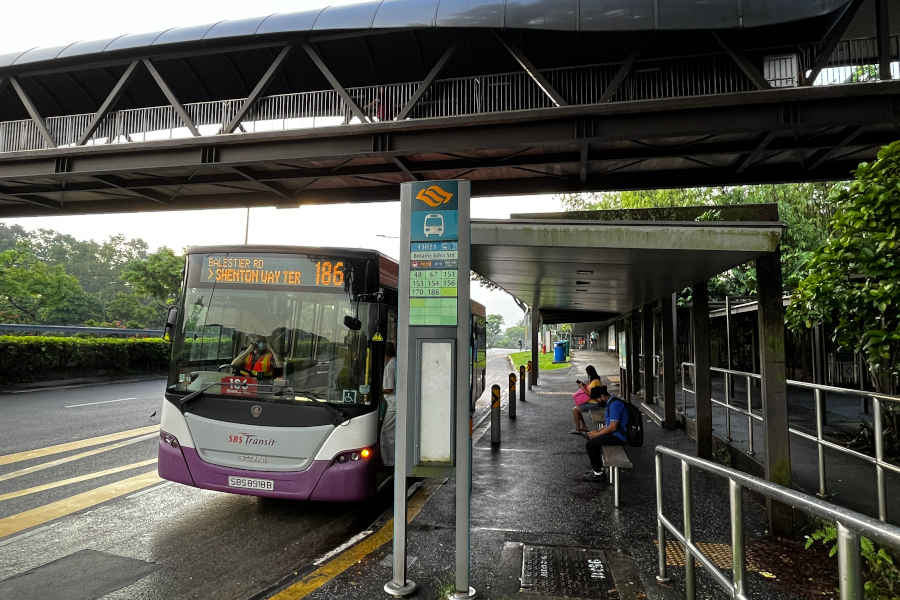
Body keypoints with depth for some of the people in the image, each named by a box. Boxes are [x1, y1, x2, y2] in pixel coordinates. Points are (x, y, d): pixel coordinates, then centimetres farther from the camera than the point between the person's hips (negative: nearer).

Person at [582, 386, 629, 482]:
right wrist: (597, 431, 10)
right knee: (591, 438, 18)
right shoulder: (611, 402, 12)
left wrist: (596, 434, -14)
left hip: (618, 437, -11)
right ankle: (597, 468, 21)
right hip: (616, 434, 11)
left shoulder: (614, 404, -21)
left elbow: (613, 427, -24)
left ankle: (598, 474, -3)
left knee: (589, 445, -14)